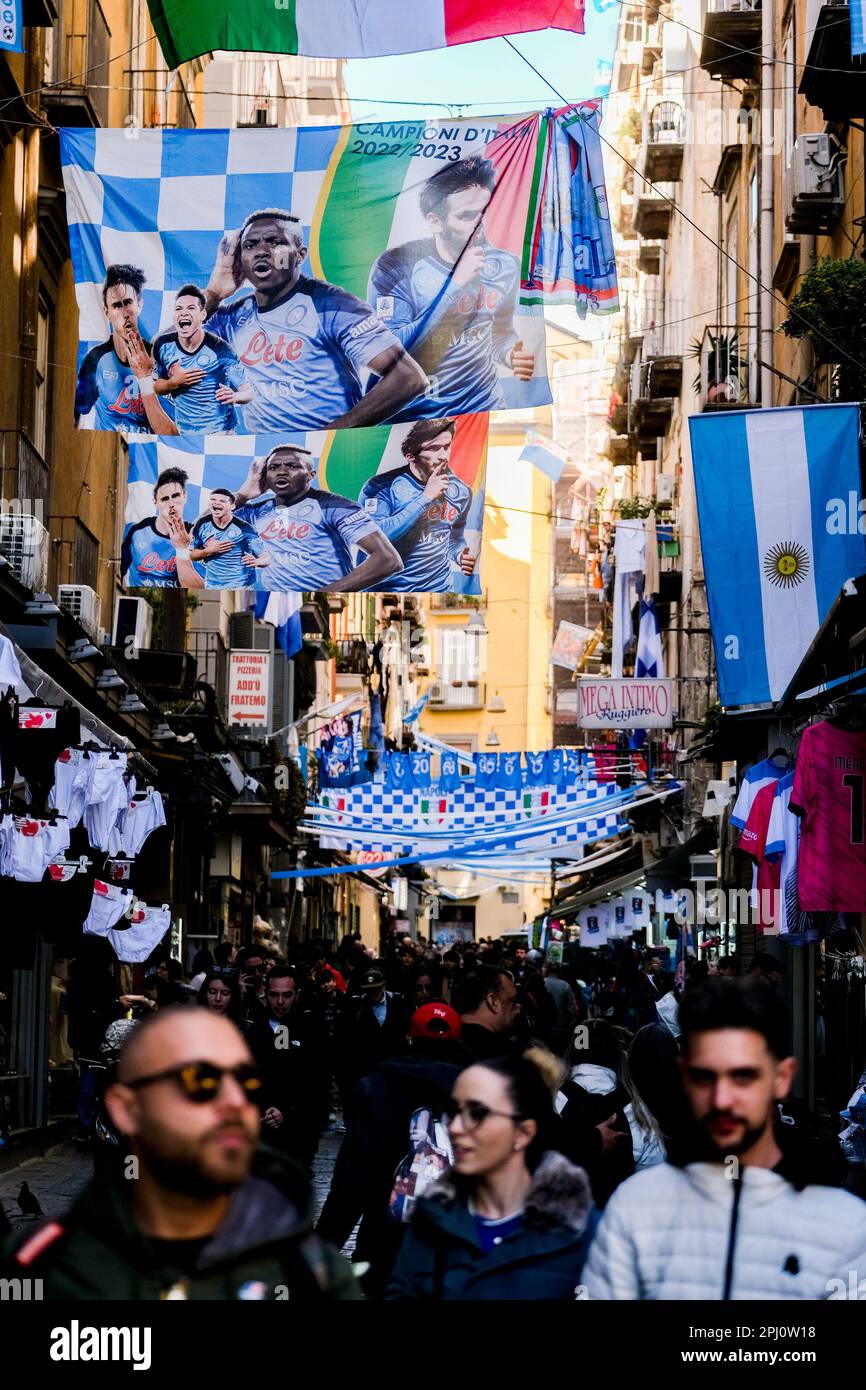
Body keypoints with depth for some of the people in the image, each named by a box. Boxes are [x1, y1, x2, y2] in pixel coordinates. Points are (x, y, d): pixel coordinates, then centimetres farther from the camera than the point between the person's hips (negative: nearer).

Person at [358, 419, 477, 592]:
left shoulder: (461, 492, 3)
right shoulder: (382, 486, -10)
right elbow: (374, 537, -26)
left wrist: (461, 556, -4)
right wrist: (425, 498, -24)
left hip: (440, 586, 5)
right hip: (389, 587, -4)